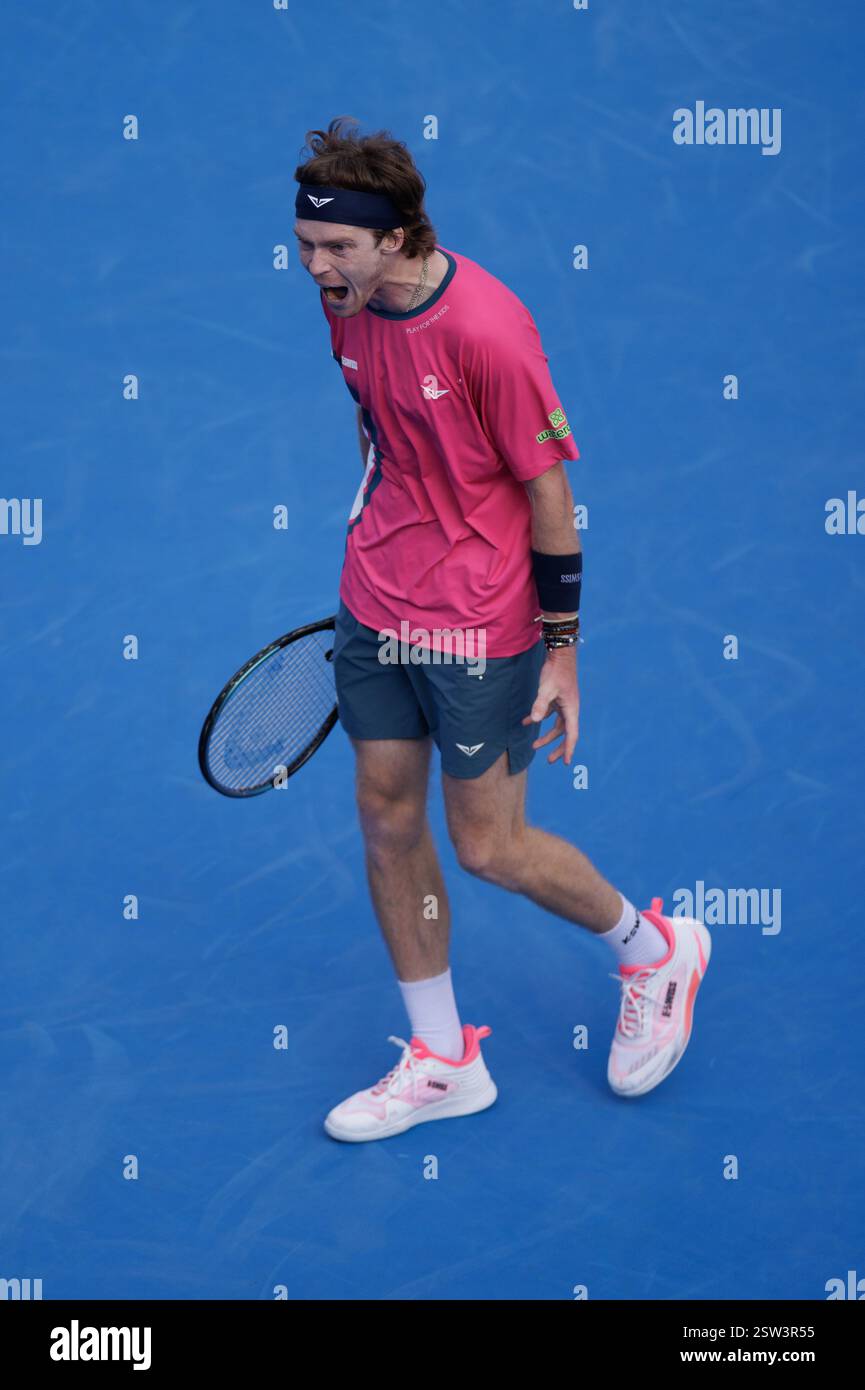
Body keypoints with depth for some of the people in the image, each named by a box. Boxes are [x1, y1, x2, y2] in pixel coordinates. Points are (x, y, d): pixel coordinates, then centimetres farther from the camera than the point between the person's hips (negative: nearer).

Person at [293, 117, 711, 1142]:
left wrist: (561, 650, -13)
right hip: (375, 606, 7)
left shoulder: (486, 328, -23)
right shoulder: (346, 302, -1)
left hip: (478, 624, -7)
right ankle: (442, 1063, 26)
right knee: (387, 824, 10)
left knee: (488, 849, 2)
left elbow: (548, 490, -16)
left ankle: (655, 948, 31)